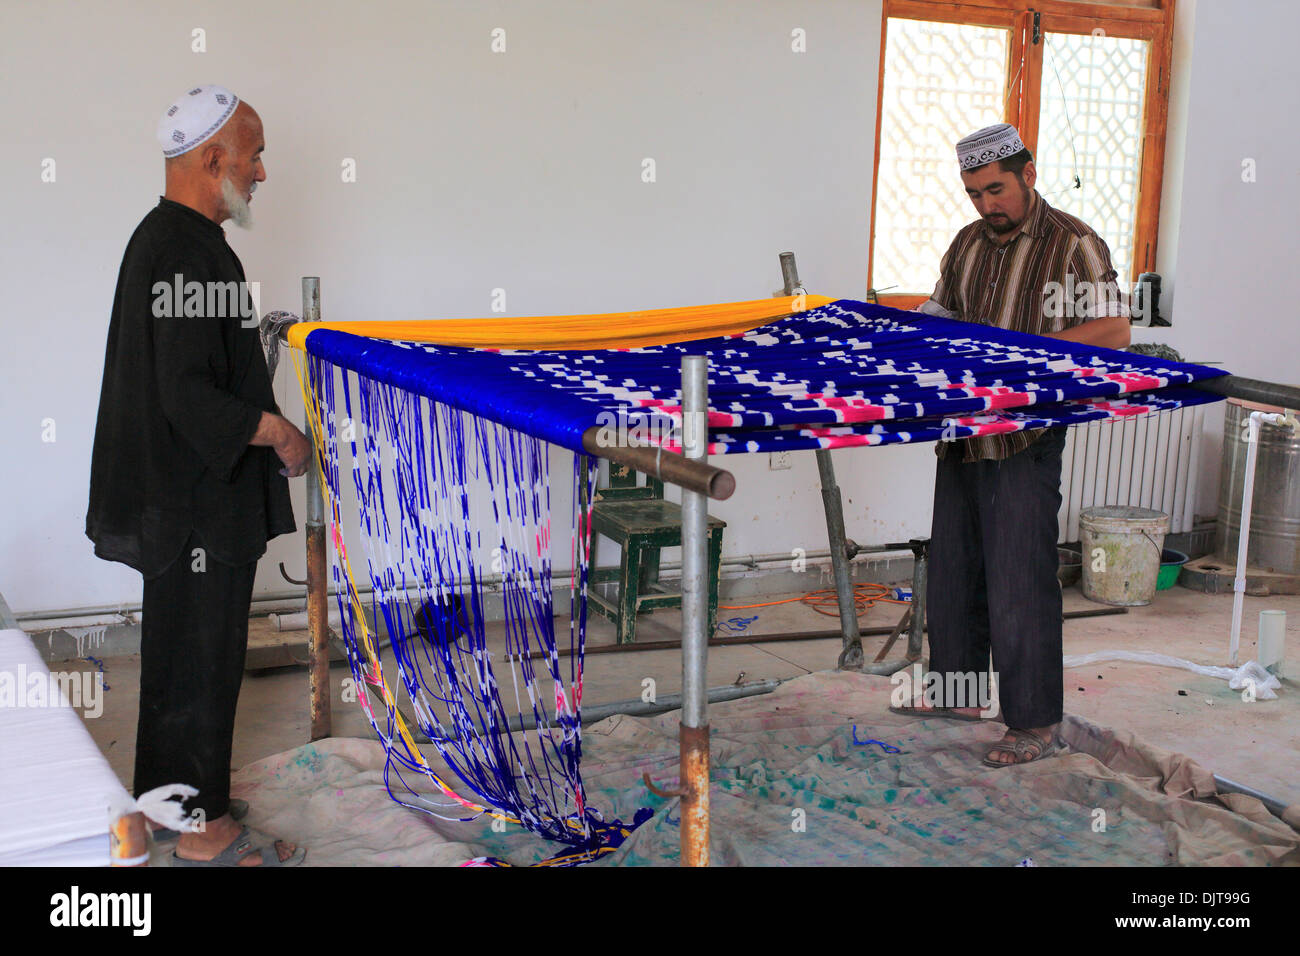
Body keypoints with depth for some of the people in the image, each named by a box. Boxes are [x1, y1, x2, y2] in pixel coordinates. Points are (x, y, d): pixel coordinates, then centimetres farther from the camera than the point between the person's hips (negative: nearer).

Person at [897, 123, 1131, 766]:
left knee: (1020, 583, -5)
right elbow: (938, 317, 24)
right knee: (952, 569, 15)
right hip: (962, 434, 7)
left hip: (1026, 442, -7)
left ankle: (1035, 722, 7)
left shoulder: (1073, 245, -7)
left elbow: (1113, 332, -13)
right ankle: (958, 689, 31)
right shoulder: (968, 244, 14)